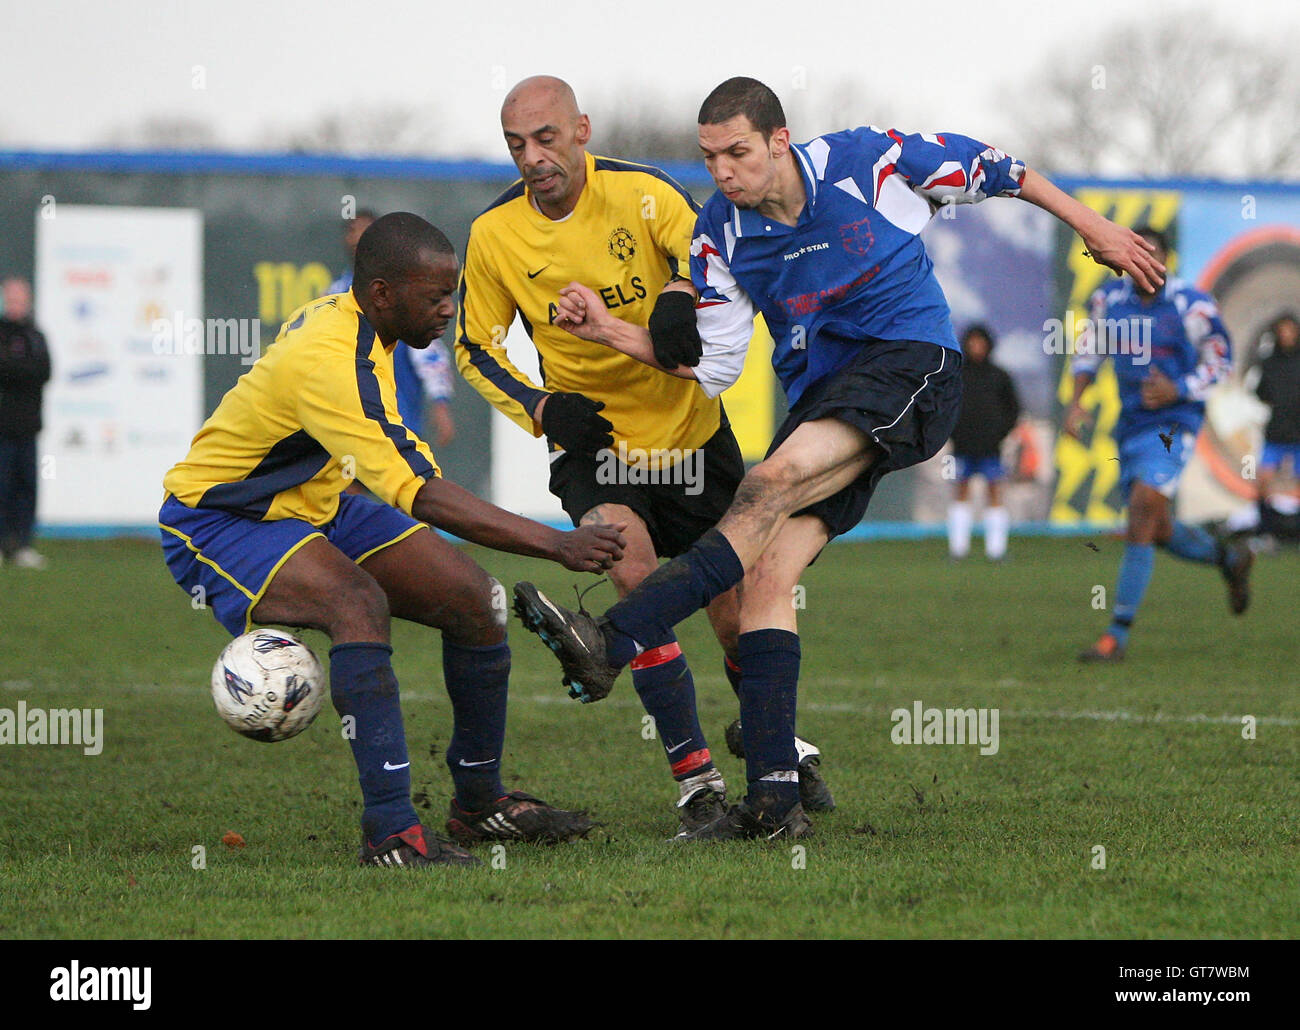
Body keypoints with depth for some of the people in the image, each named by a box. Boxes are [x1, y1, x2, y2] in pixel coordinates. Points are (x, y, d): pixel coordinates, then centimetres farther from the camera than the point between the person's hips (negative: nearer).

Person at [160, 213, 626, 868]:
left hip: (313, 507, 10)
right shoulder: (329, 362, -32)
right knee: (360, 603, -37)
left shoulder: (344, 321, -1)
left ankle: (480, 801, 15)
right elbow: (422, 497, -37)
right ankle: (390, 832, -38)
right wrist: (556, 545, -38)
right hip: (214, 520, -10)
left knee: (475, 598, -1)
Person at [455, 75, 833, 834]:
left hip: (690, 431, 0)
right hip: (592, 444, 0)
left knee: (738, 615, 3)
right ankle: (694, 775, -16)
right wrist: (541, 407, -13)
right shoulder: (495, 234, -8)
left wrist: (684, 293, -41)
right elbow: (477, 348, 3)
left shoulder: (640, 193, -13)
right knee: (635, 573, -25)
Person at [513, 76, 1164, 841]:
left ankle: (613, 643, -41)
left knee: (773, 483, -29)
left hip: (913, 364, -6)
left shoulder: (868, 161, -7)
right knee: (766, 573, -13)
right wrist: (610, 332, -8)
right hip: (823, 396, 6)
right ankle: (774, 800, -14)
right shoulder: (721, 235, 2)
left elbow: (995, 171, 8)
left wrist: (1092, 227, 15)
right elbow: (706, 360, 6)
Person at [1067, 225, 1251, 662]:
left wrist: (1178, 390, -17)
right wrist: (1076, 402, 0)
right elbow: (1088, 349, 15)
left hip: (1174, 423, -6)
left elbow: (1220, 362, -2)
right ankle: (1230, 559, 42)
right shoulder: (1109, 299, 2)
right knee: (1158, 531, 10)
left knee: (1143, 508, -21)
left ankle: (1118, 633, -19)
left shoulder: (1191, 307, -11)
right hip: (1131, 425, 6)